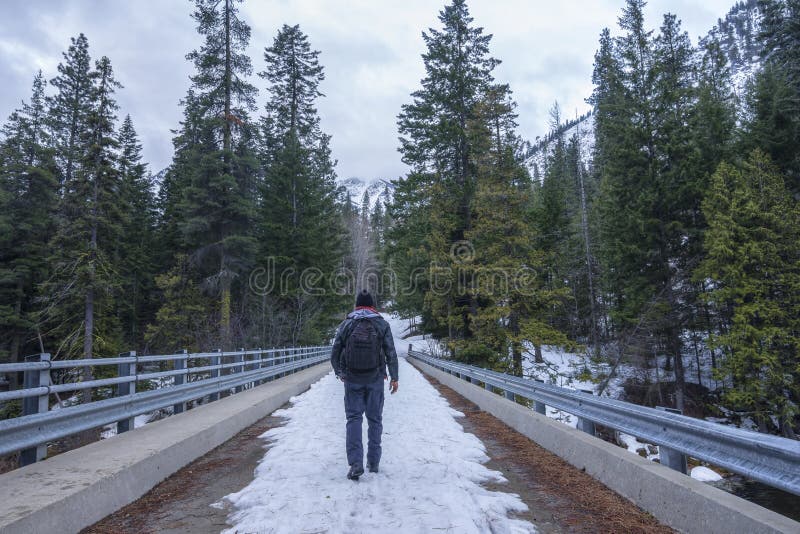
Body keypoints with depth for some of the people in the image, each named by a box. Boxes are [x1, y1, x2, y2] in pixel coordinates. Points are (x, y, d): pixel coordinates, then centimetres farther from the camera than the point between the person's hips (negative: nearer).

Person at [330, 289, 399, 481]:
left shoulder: (346, 324, 1)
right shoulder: (382, 324, -1)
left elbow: (334, 354, 3)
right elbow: (391, 354, -3)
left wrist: (339, 372, 20)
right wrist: (394, 377, 7)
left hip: (352, 379, 0)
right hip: (375, 379, 0)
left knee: (354, 418, 5)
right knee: (375, 419, 12)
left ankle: (356, 463, -7)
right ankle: (373, 462, 19)